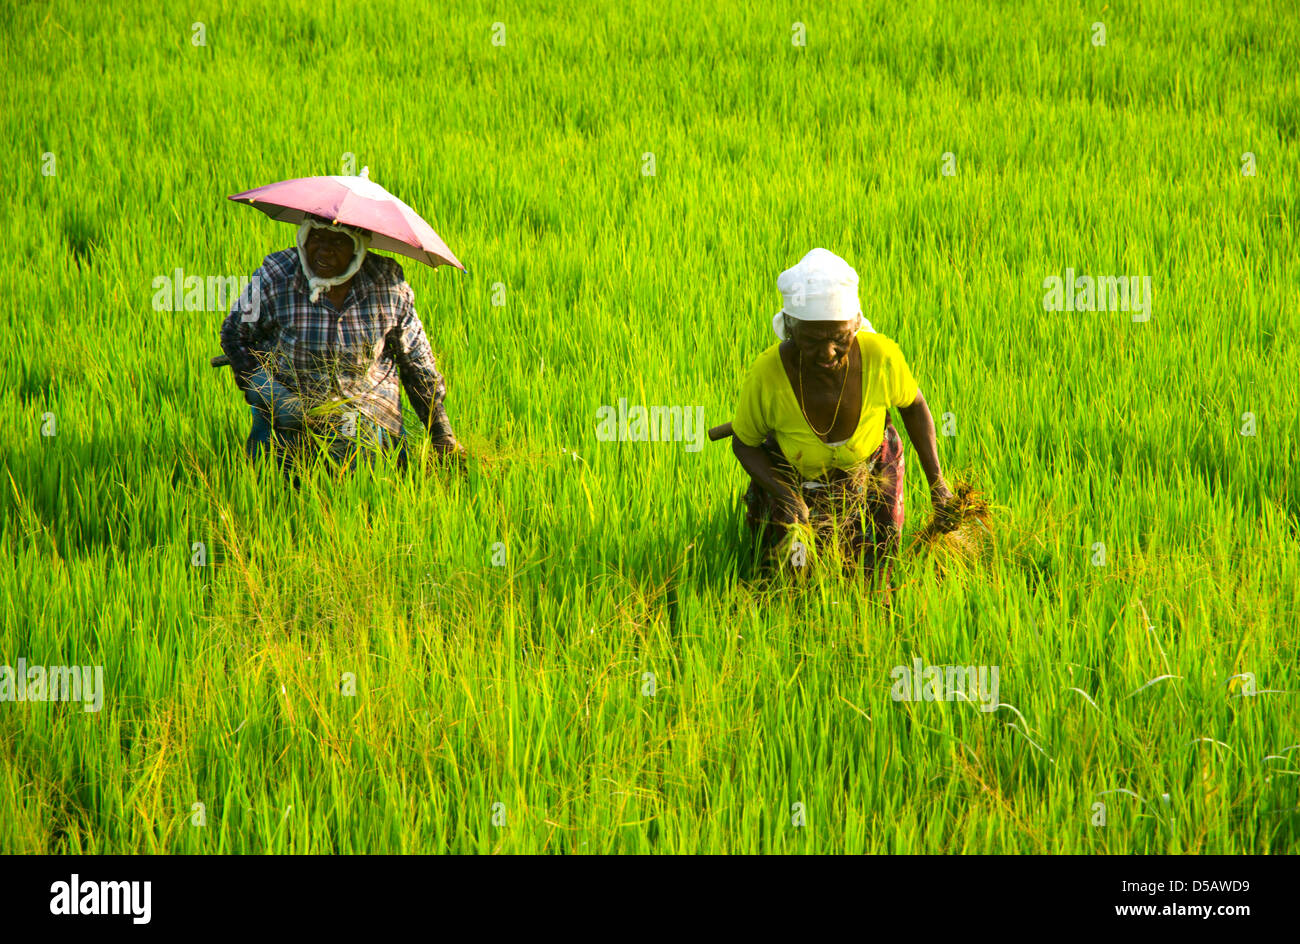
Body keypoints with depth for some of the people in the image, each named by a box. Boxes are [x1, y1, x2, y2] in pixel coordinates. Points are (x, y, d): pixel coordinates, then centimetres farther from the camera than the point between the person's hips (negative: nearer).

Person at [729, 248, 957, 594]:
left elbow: (914, 406, -10)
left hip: (870, 471, 1)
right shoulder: (767, 376, -38)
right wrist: (786, 497, -30)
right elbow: (744, 444, -16)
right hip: (793, 478, -1)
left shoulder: (880, 356, -35)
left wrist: (937, 483, -9)